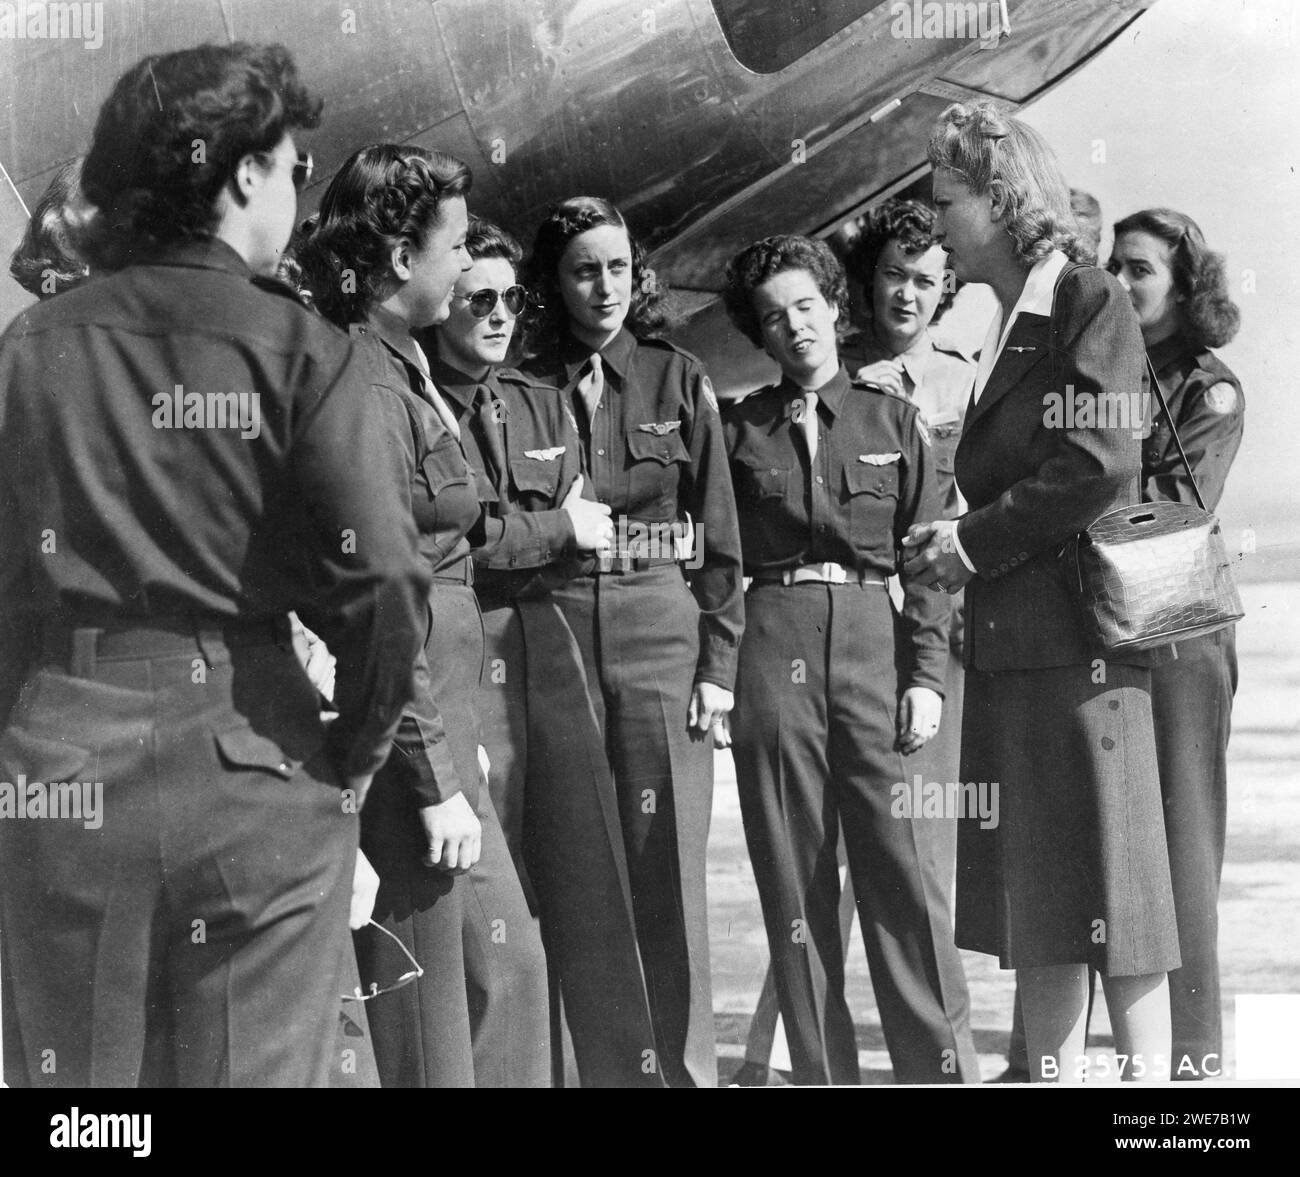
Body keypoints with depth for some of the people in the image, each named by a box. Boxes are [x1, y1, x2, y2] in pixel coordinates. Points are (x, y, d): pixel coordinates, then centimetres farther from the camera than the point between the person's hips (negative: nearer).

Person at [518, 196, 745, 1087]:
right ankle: (612, 1068, 12)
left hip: (663, 638, 0)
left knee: (668, 873, 0)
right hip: (556, 639, 0)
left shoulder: (678, 380, 8)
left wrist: (719, 664, -2)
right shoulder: (525, 386, 7)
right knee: (583, 882, 3)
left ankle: (684, 1065, 11)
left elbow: (719, 536, 5)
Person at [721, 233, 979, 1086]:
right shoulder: (738, 429, 12)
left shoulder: (893, 419, 11)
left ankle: (945, 1066, 1)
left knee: (902, 865, -6)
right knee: (794, 876, 2)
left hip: (875, 639, -1)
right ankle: (822, 1069, 10)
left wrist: (927, 674, -3)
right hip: (772, 646, 1)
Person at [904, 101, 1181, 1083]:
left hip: (1080, 638, -8)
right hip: (1008, 645, 8)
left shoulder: (1091, 303, -6)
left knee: (1107, 883, -3)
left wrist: (975, 542, -12)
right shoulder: (1006, 327, 18)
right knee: (1032, 893, 10)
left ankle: (1148, 1074, 6)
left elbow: (1101, 464, -17)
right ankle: (1053, 1072, 18)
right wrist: (959, 546, 3)